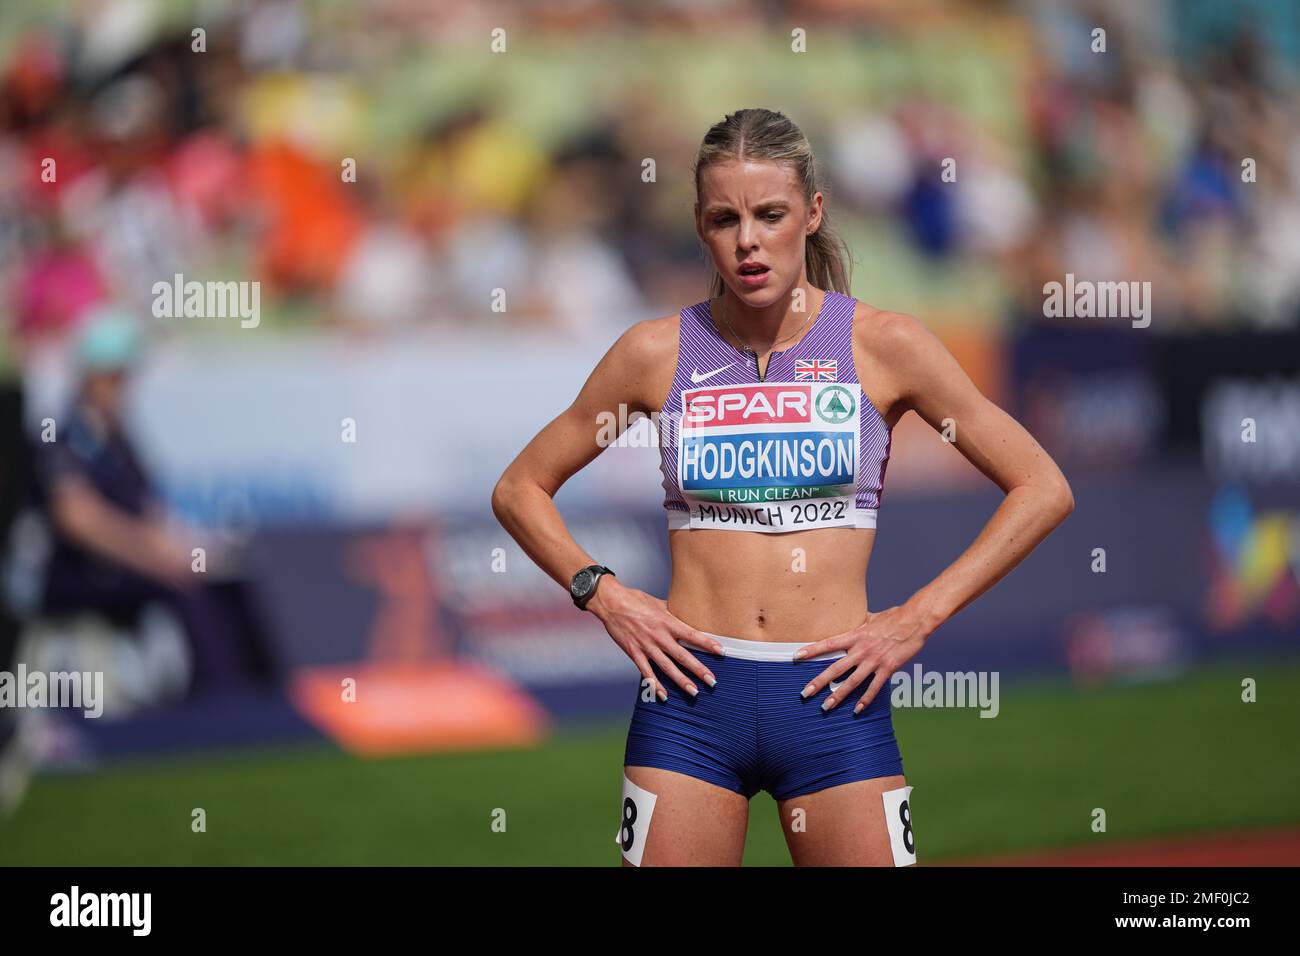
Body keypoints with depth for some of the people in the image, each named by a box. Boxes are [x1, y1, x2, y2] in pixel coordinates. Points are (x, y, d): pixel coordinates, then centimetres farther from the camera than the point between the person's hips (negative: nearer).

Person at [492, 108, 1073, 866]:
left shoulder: (883, 346, 1)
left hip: (834, 694, -1)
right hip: (693, 695, 1)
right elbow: (520, 490, 15)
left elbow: (1044, 491, 4)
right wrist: (602, 595, 0)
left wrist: (920, 618, -2)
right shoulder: (659, 353, 4)